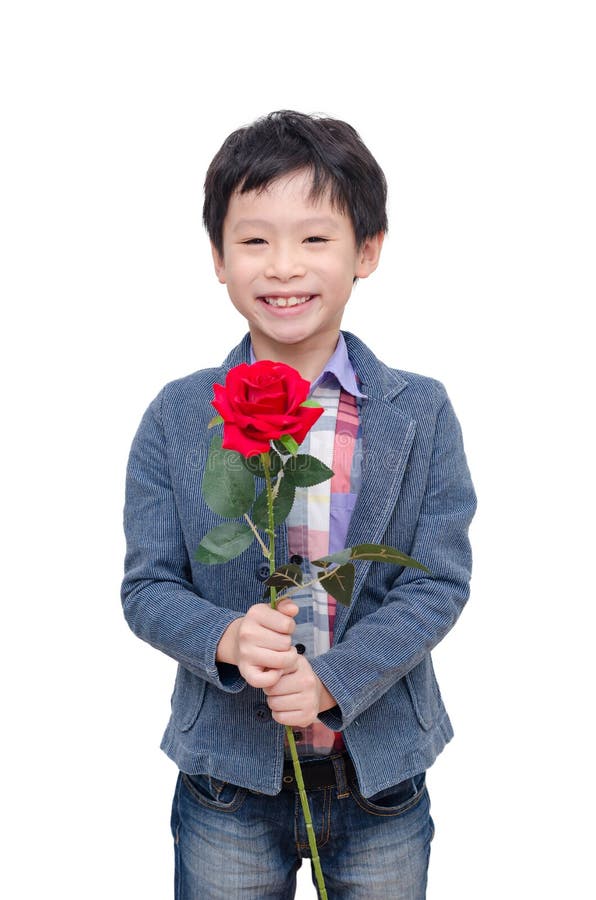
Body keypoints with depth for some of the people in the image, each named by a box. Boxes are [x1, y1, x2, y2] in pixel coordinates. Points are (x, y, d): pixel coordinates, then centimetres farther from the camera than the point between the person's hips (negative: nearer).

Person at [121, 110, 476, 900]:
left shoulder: (422, 413, -5)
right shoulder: (177, 417, -5)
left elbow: (441, 581, -8)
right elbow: (147, 586, -5)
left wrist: (332, 679, -22)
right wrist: (225, 639, -25)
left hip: (383, 777, 1)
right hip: (228, 778, 0)